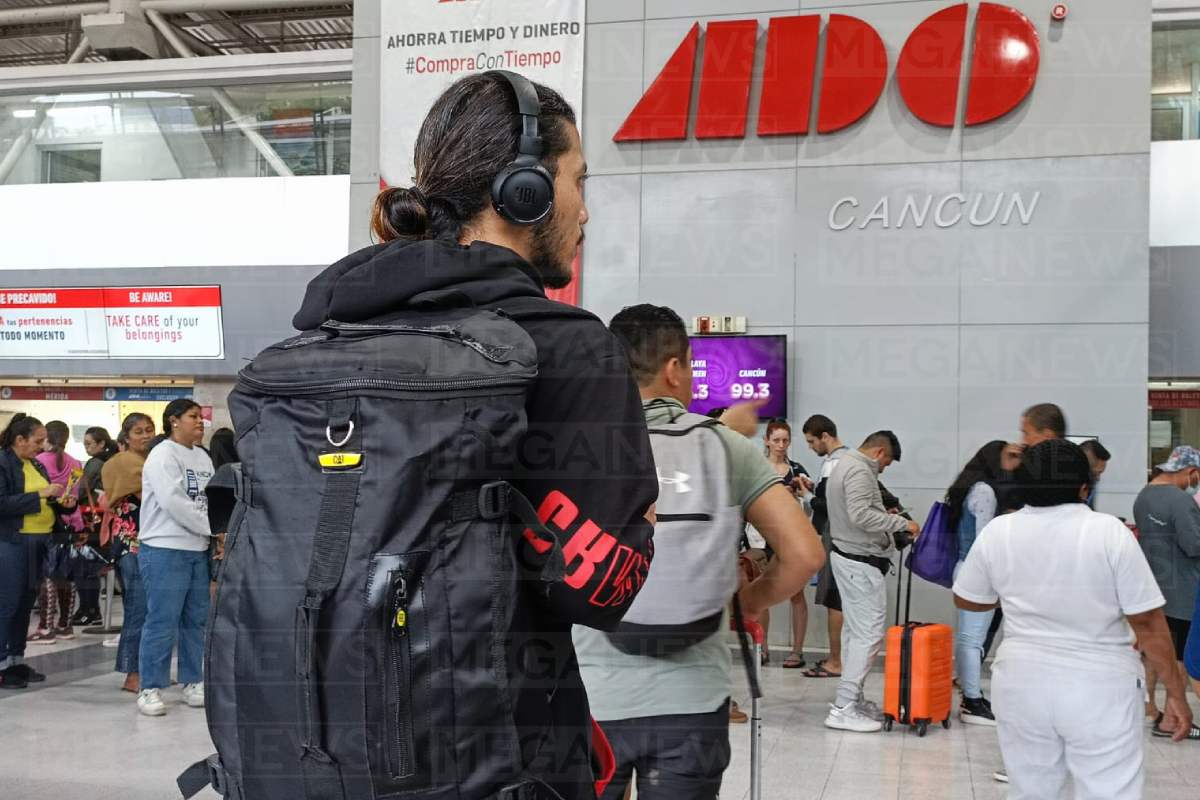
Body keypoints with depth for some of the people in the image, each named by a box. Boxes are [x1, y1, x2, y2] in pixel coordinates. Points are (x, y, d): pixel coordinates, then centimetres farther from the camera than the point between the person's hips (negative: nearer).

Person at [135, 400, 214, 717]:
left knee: (195, 620, 11)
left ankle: (192, 682, 21)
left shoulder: (203, 457, 16)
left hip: (198, 549, 8)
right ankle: (150, 688, 2)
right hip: (164, 549, -7)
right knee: (162, 621, -6)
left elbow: (213, 500, 14)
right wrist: (214, 530, -14)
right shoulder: (162, 456, -9)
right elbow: (174, 503, -18)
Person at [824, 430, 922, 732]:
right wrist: (901, 522, -20)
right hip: (862, 562, -11)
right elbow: (860, 515, -27)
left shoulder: (845, 465, 17)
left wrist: (885, 516, 14)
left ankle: (853, 699, 21)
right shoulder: (860, 471, -15)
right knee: (870, 632, -9)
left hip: (847, 557, 11)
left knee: (855, 630, 14)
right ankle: (844, 708, -9)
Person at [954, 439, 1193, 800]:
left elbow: (966, 599, 11)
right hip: (1100, 688, -3)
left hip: (1022, 683, 3)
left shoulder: (996, 532, -2)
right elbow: (1148, 622, -9)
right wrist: (1175, 691, 0)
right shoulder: (1110, 532, -11)